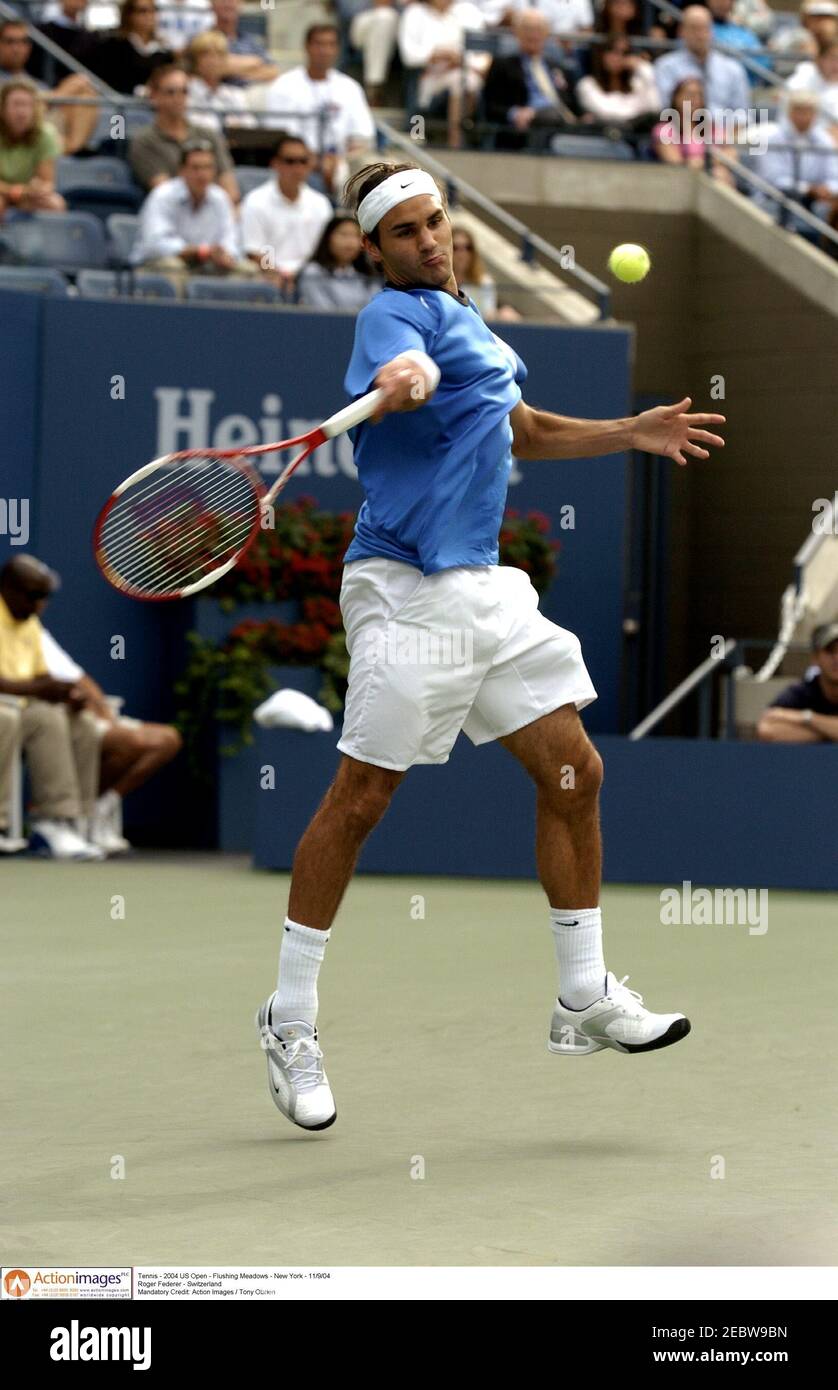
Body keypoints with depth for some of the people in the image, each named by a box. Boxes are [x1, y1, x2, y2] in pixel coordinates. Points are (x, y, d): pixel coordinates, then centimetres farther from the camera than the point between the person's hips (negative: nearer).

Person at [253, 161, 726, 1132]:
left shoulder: (464, 320, 20)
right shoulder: (395, 313, -8)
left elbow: (521, 432, 35)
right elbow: (405, 368, -34)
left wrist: (631, 433, 29)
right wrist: (398, 385, -56)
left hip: (485, 589, 9)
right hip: (408, 590, -9)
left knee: (574, 776, 7)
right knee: (360, 799, -6)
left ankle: (586, 1000, 17)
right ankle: (289, 1022, 4)